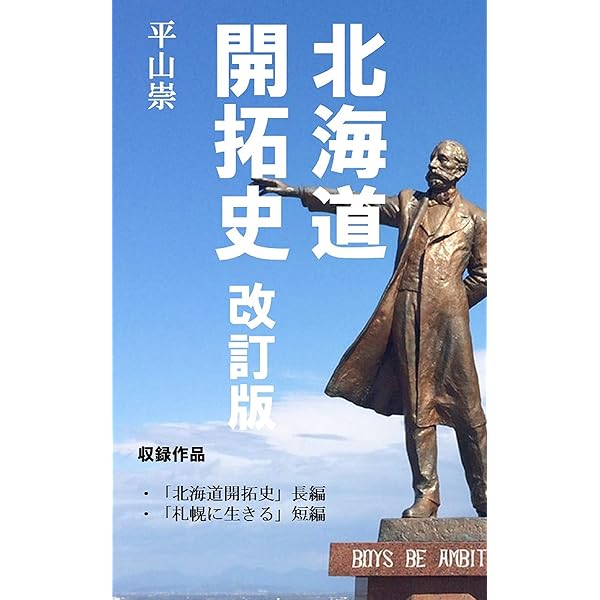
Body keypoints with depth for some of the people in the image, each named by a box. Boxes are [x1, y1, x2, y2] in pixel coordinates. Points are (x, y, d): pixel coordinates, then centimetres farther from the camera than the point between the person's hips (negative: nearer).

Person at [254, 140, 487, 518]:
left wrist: (452, 305, 6)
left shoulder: (474, 218, 11)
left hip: (448, 317, -2)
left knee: (465, 406, -2)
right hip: (407, 316, 2)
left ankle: (483, 495, 7)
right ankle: (427, 494, 2)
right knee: (417, 406, -1)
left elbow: (483, 274, 13)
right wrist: (295, 191, 7)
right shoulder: (408, 204, 18)